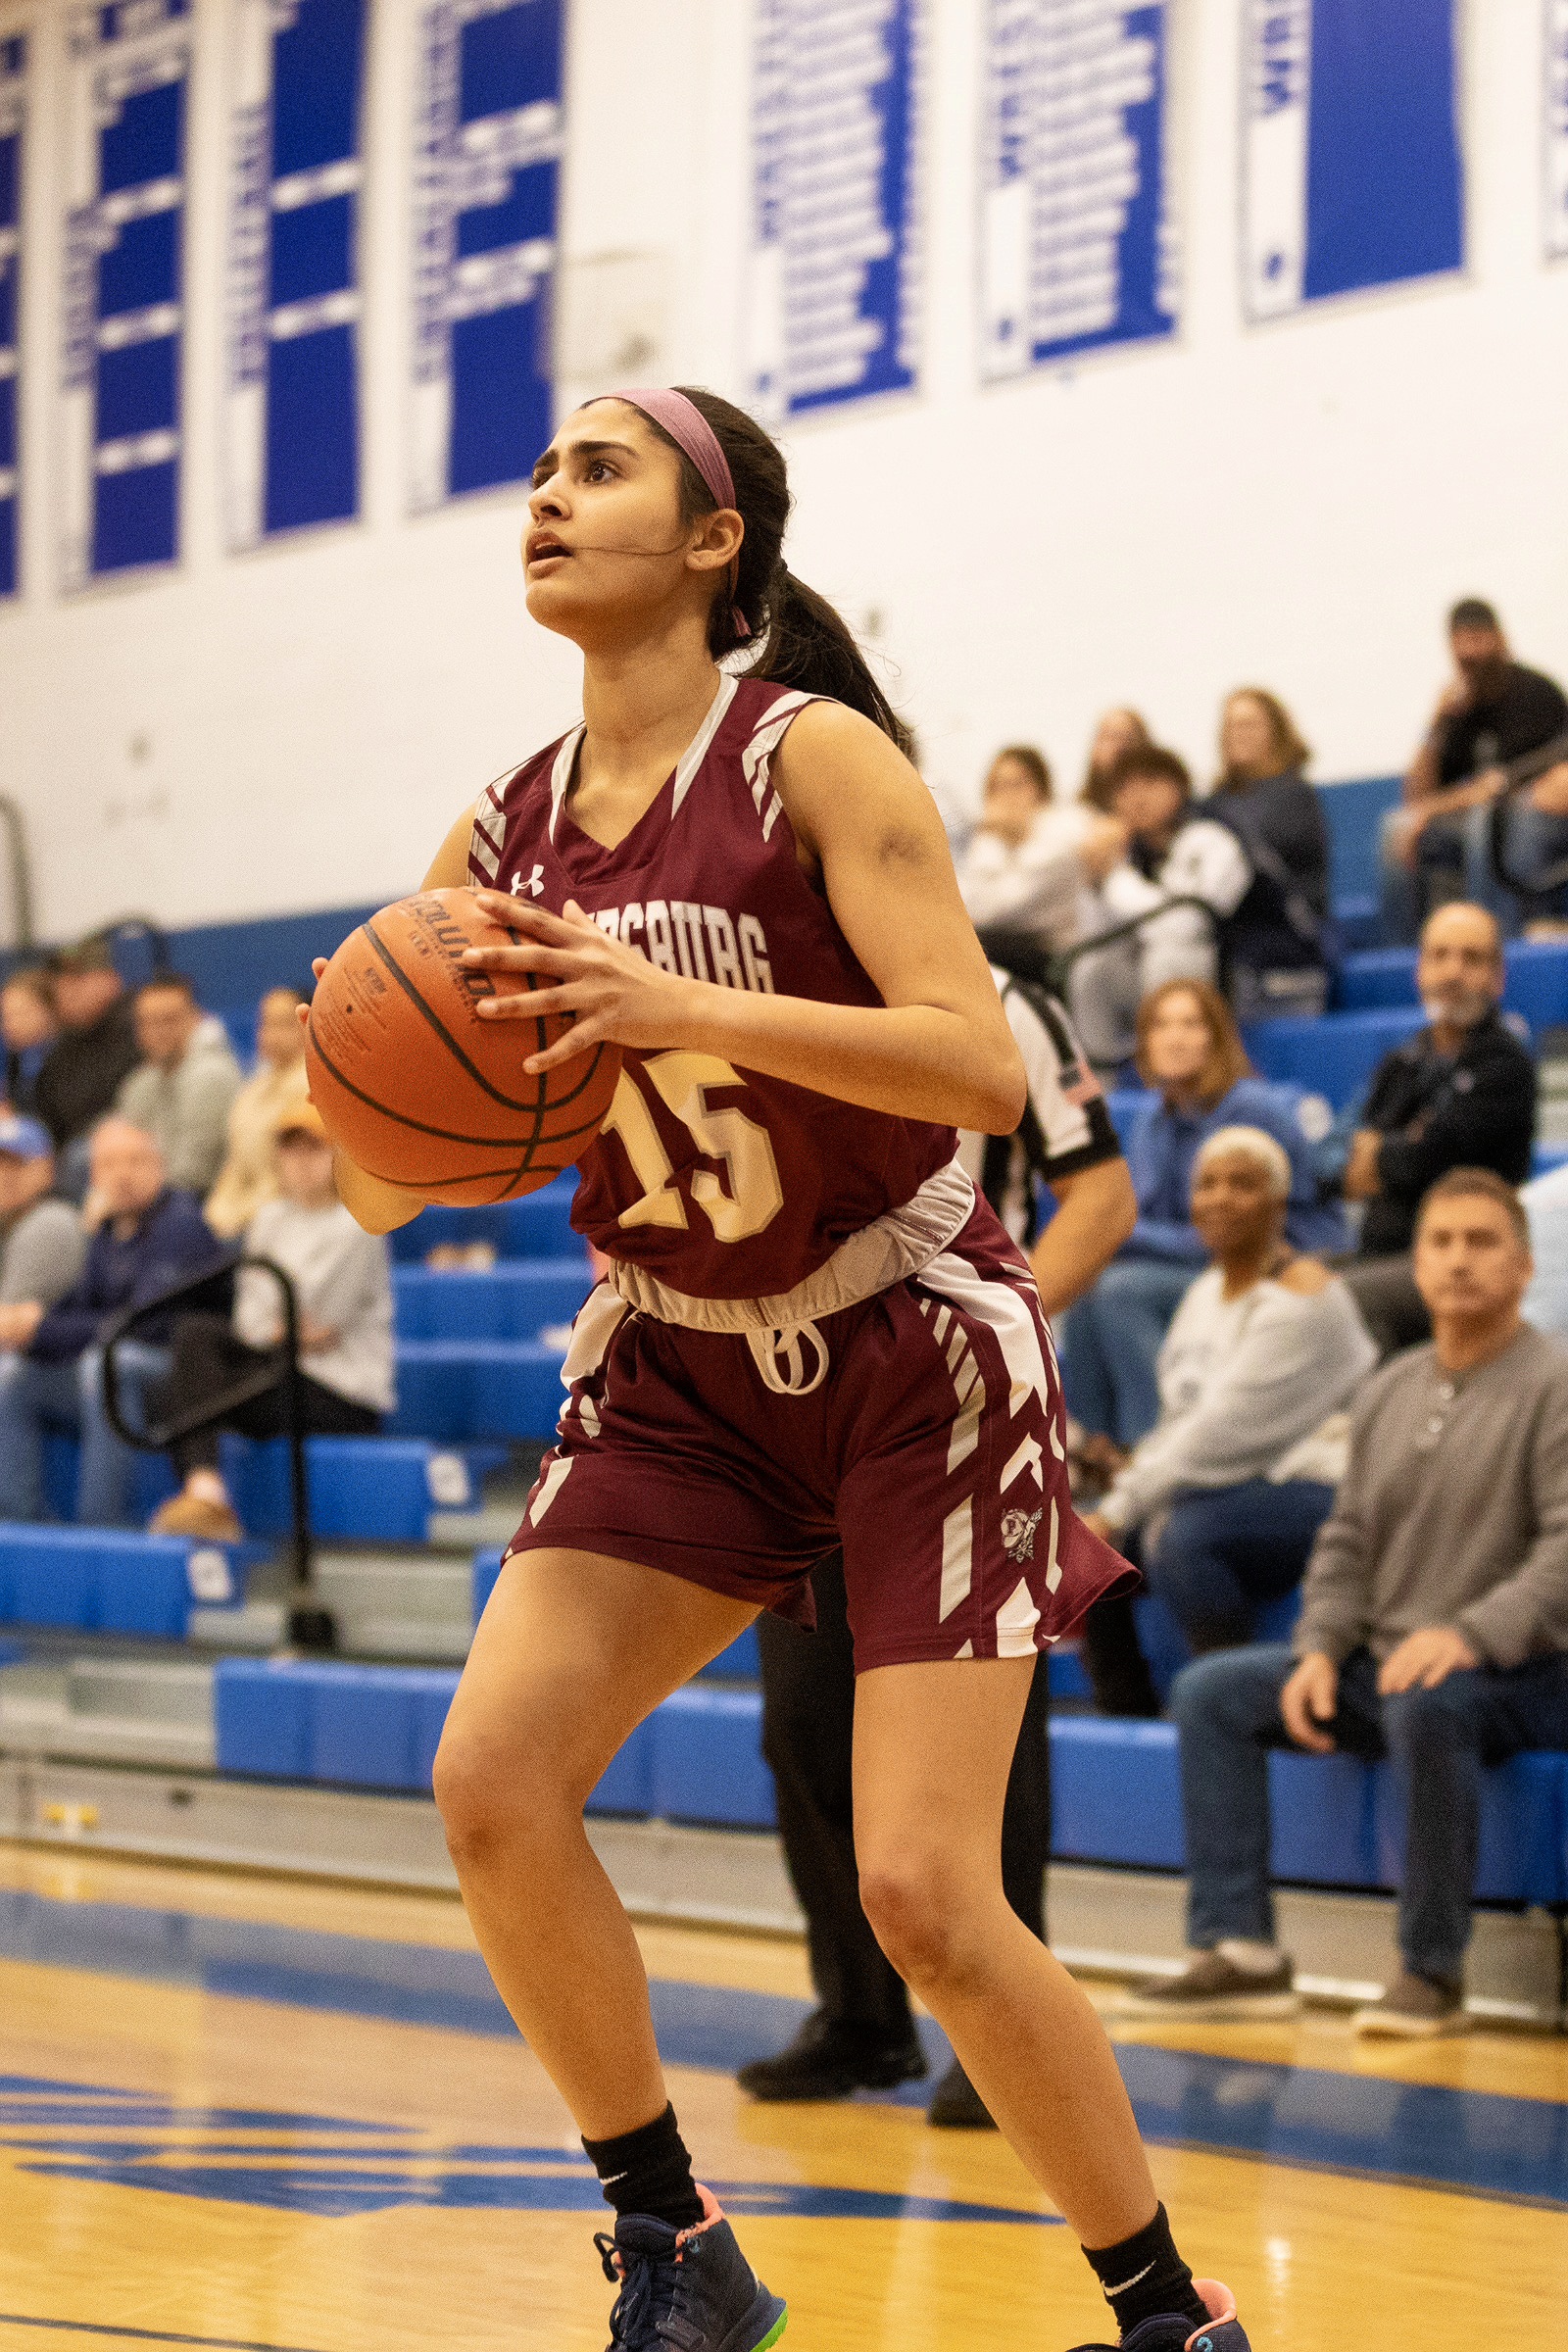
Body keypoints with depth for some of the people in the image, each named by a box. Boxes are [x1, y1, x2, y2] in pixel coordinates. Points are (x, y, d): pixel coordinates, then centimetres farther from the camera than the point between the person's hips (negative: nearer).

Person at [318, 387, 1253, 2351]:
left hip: (914, 1358, -5)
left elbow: (983, 1068, -27)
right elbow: (388, 1192, 4)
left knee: (921, 1897, -13)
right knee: (492, 1781, -12)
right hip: (684, 1366, 5)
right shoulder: (504, 840, 0)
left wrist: (685, 1007, -36)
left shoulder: (813, 760, -16)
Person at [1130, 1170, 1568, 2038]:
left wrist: (1470, 1634, -32)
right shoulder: (1388, 1391, 14)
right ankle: (1239, 1950, -10)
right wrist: (1320, 1650, -2)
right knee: (1209, 1692, -3)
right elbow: (1348, 1540, 16)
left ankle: (1432, 1970, -25)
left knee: (1425, 1705, -39)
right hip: (1379, 1664, 8)